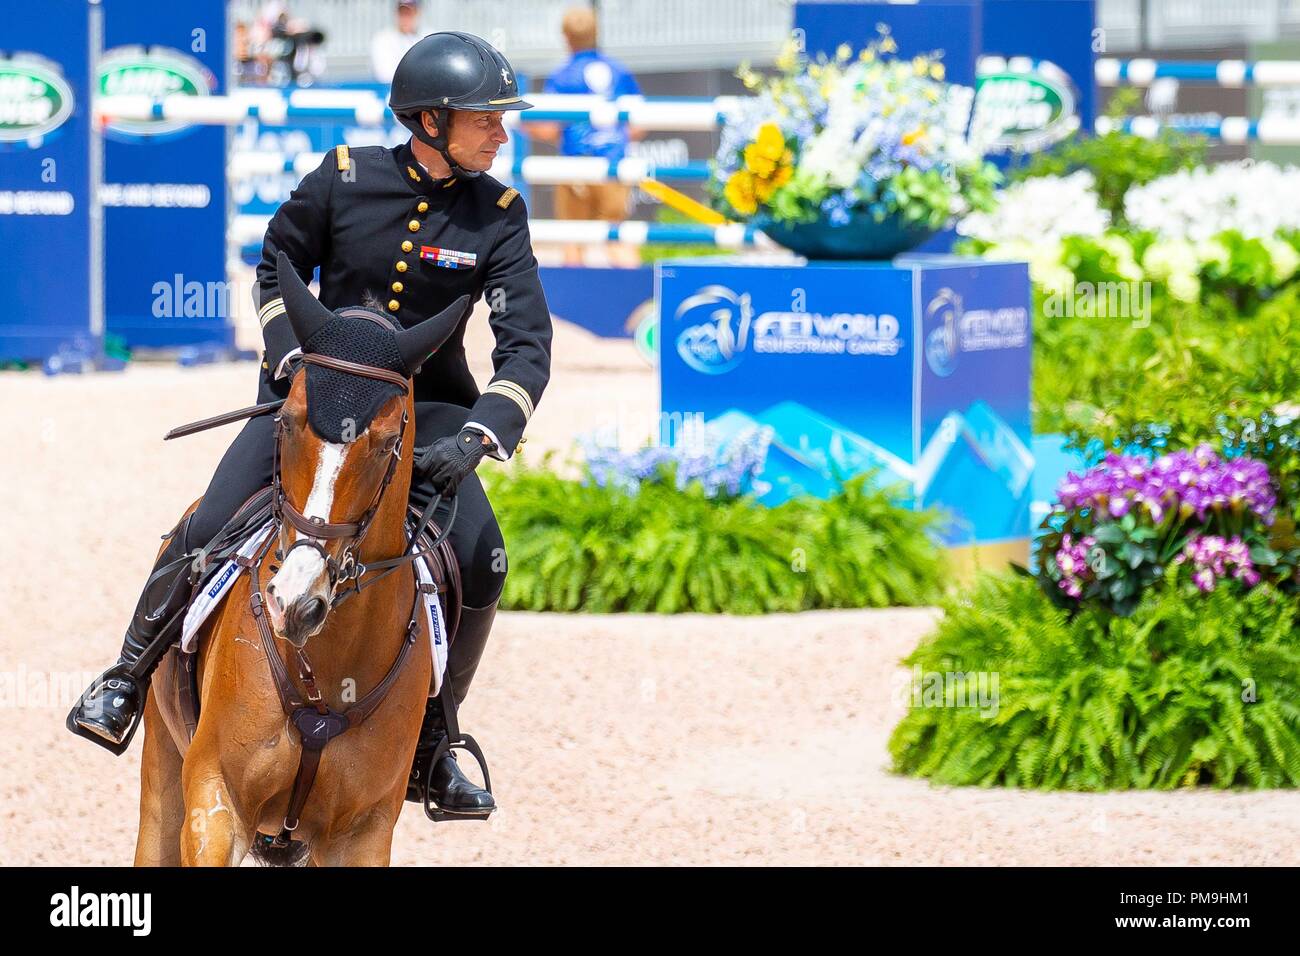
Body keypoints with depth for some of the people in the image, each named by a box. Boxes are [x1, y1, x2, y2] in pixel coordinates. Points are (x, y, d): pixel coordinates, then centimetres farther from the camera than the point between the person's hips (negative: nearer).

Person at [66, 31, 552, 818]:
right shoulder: (346, 177, -10)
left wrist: (478, 434, -32)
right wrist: (294, 358, -10)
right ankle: (129, 680, 7)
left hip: (426, 406, 1)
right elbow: (277, 270, 6)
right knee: (208, 530, -17)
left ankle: (430, 740, 2)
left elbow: (528, 345, -16)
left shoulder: (497, 214, -10)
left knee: (482, 564, -18)